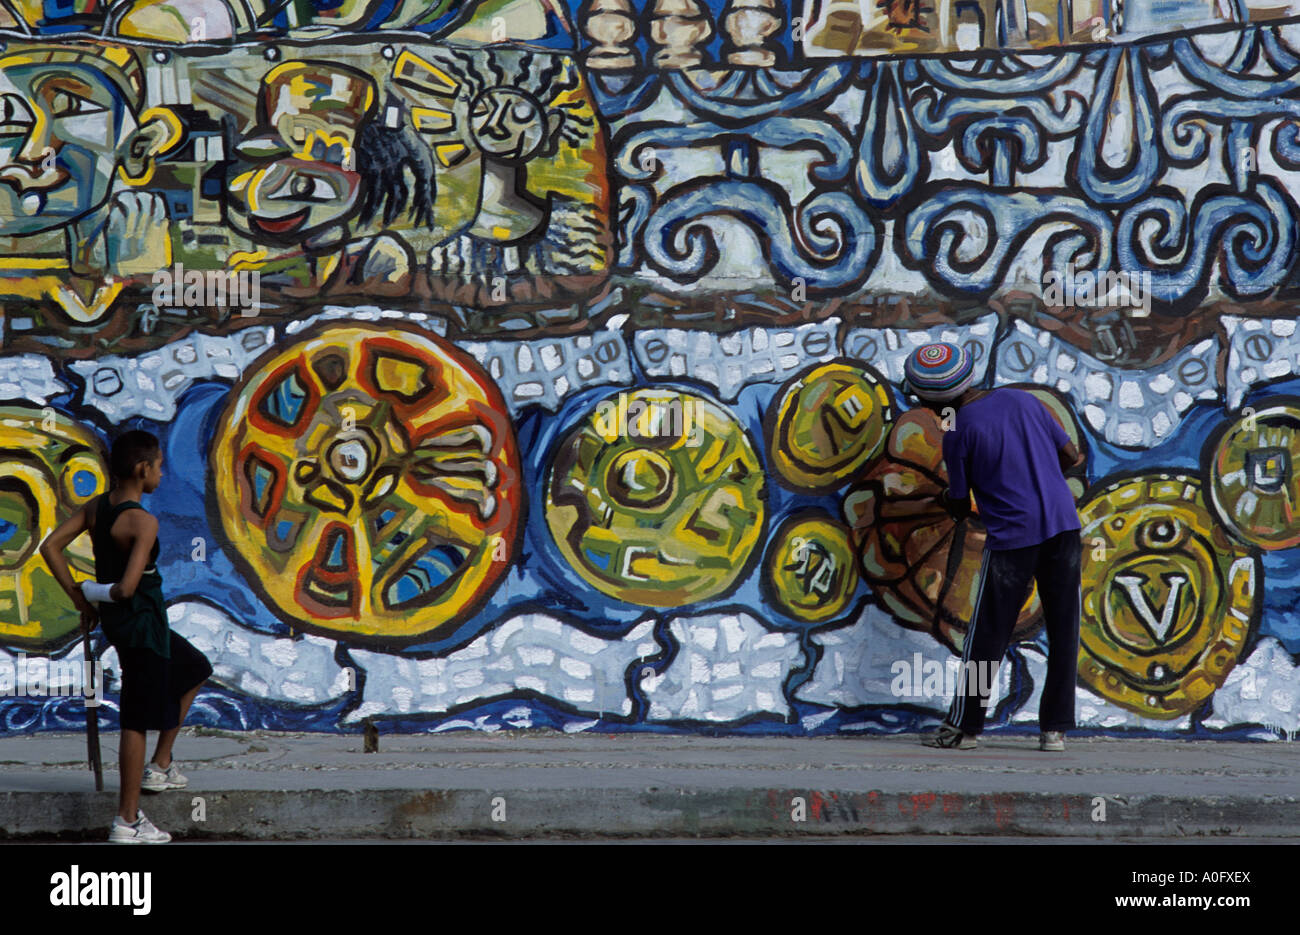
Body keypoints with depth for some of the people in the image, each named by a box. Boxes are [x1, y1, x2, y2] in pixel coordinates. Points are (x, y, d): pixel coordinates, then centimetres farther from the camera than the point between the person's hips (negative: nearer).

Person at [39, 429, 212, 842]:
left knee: (193, 669, 27)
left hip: (118, 621, 9)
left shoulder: (95, 507, 1)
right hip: (142, 622, -9)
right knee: (138, 720, -1)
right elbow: (127, 587, -30)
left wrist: (81, 599, 5)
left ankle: (161, 765, 29)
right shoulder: (143, 522, -22)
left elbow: (50, 546, 3)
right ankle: (127, 821, 5)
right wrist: (95, 592, -9)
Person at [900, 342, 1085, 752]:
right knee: (1063, 630, 8)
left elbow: (960, 508, 5)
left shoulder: (958, 435, -4)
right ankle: (1055, 729, 9)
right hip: (1063, 524, 4)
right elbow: (1072, 457, 13)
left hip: (1013, 535, -4)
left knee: (987, 634, 7)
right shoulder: (1021, 400, 9)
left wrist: (949, 498, 27)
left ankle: (963, 726, 14)